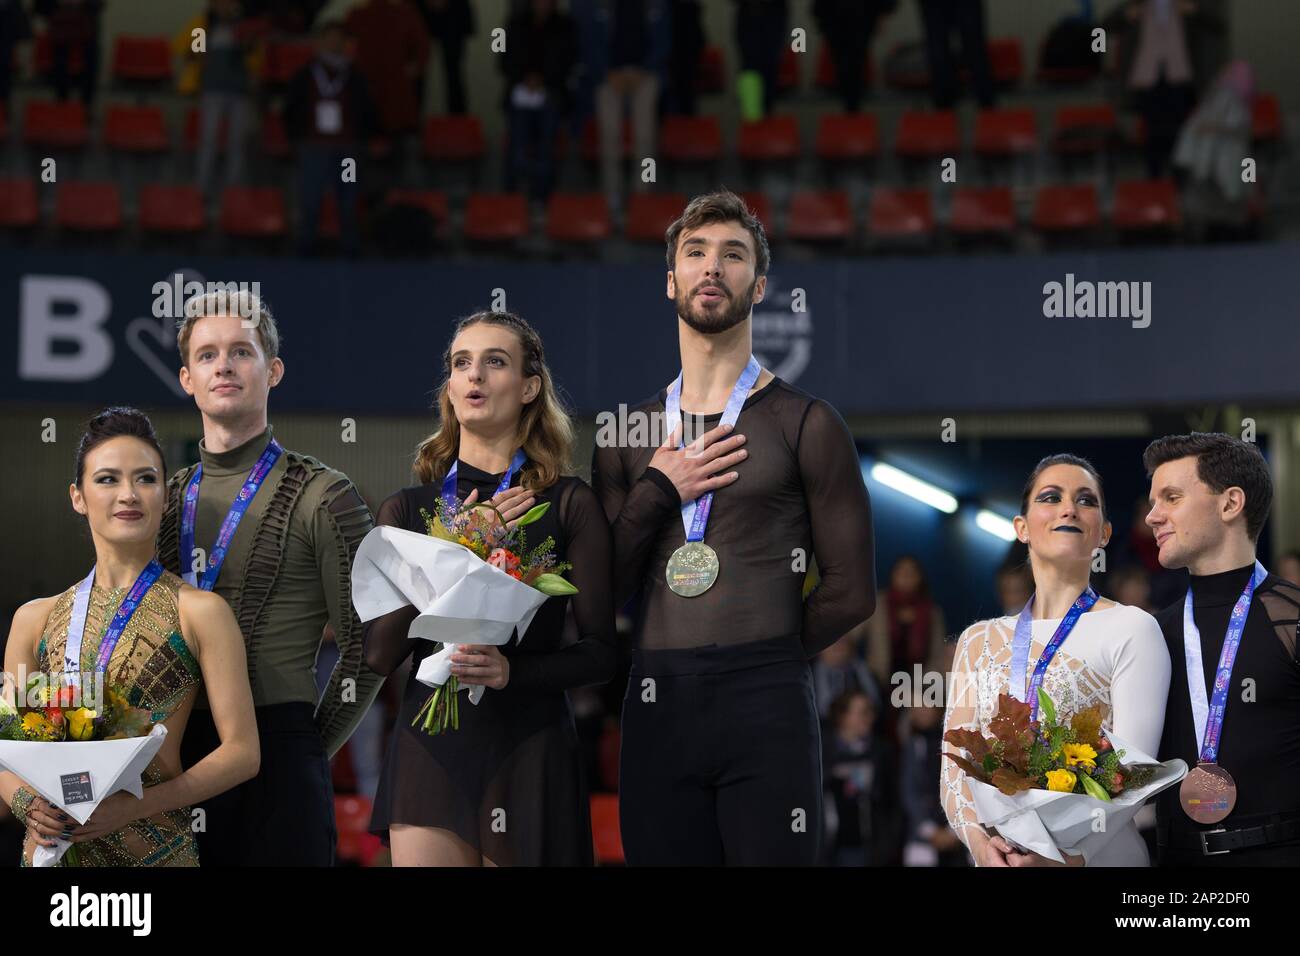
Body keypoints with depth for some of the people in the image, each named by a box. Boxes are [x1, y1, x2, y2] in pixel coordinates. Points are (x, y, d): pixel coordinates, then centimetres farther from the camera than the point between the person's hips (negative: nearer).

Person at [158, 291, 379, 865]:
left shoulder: (321, 497, -2)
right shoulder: (163, 499, 13)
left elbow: (363, 650, -3)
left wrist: (309, 750, -2)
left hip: (275, 751, -5)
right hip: (173, 754, 5)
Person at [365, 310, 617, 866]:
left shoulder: (570, 504, 2)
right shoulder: (407, 509, 9)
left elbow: (602, 650, -1)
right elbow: (379, 652, -1)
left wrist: (514, 671, -18)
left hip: (529, 751, -1)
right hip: (430, 743, 2)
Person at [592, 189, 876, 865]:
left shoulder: (806, 424, 4)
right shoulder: (628, 435, 15)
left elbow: (850, 591, 1)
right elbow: (603, 589, 9)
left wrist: (764, 656, 6)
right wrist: (657, 491, -2)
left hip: (766, 708, -3)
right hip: (655, 708, 3)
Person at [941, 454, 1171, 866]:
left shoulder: (1131, 630, -5)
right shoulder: (979, 641, 8)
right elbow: (954, 764, 1)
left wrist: (1068, 855, -26)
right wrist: (981, 841, -18)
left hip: (1097, 856, -3)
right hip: (997, 858, 3)